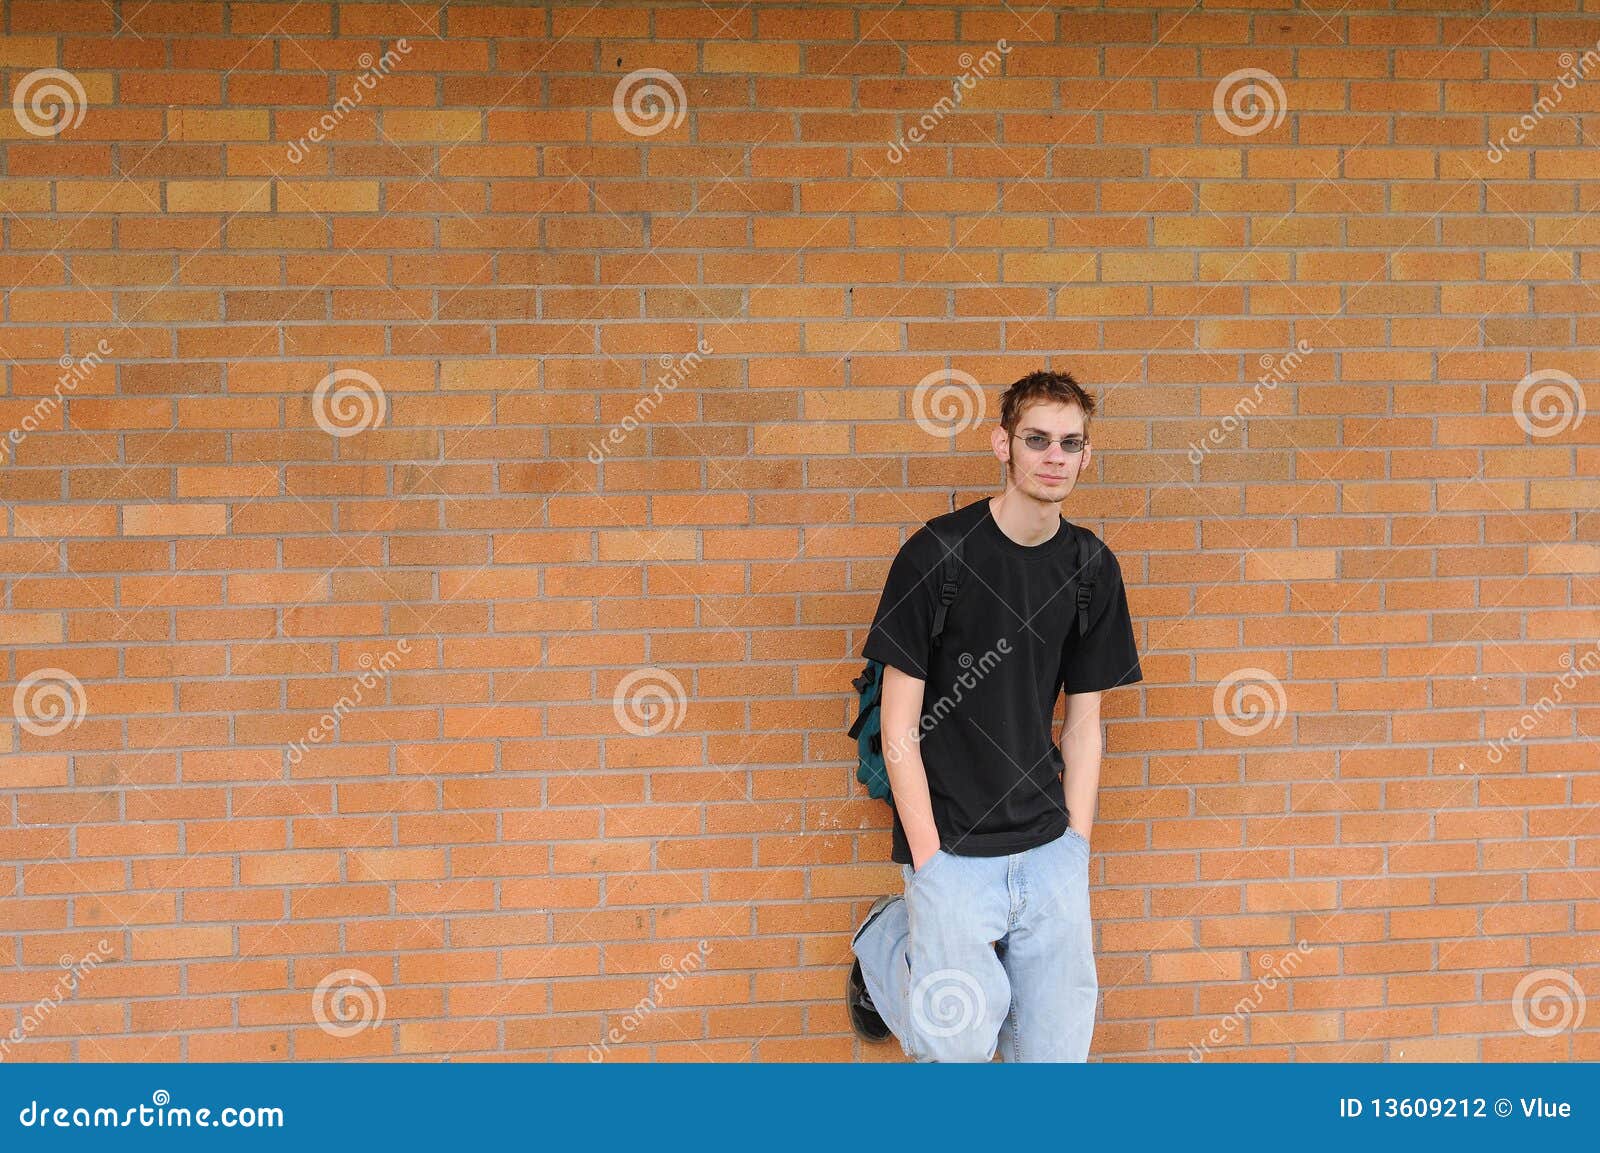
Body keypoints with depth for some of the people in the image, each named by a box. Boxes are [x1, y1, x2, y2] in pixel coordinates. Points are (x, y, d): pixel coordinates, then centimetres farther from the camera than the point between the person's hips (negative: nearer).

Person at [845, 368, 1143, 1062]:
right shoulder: (936, 554, -10)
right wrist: (931, 864, -13)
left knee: (1057, 1045, -2)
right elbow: (900, 727, -9)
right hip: (950, 848, -4)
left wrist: (1076, 850, 3)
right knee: (963, 1040, -13)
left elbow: (1083, 721, 10)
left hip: (1048, 849, 4)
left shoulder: (1093, 569, 5)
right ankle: (886, 942, 15)